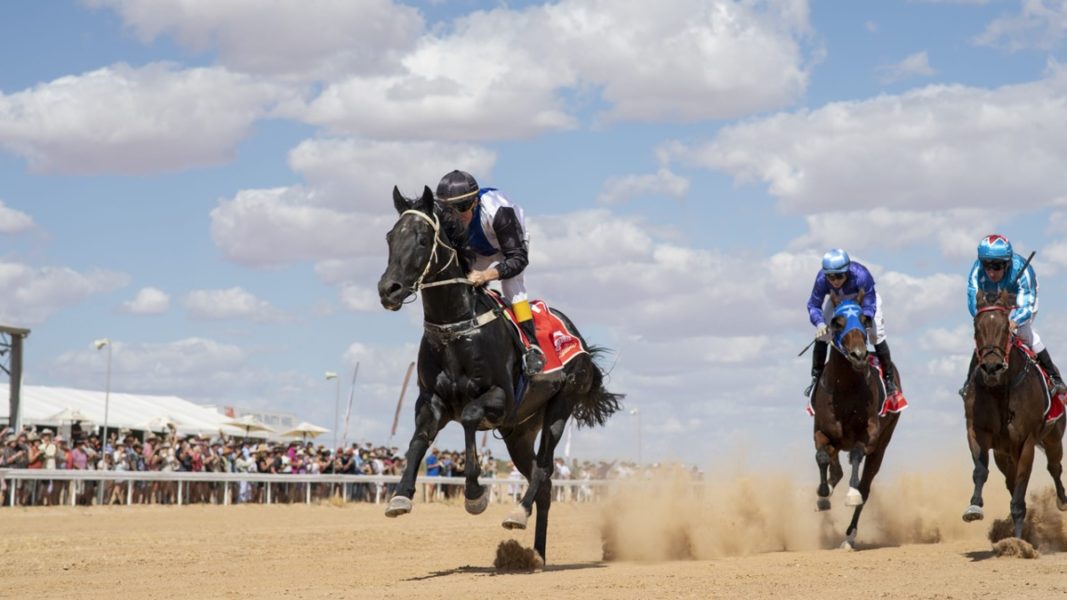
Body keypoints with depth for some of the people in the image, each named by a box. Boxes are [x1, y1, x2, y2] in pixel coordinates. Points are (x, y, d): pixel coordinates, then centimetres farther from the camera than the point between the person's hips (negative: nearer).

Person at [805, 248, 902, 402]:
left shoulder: (861, 275, -43)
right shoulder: (822, 279, -36)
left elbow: (869, 304, -38)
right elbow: (814, 304, -29)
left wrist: (865, 321, -58)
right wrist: (819, 323, -48)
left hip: (863, 298, -2)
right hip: (836, 300, 2)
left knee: (877, 335, -14)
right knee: (822, 335, -7)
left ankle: (889, 378, 0)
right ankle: (816, 377, 10)